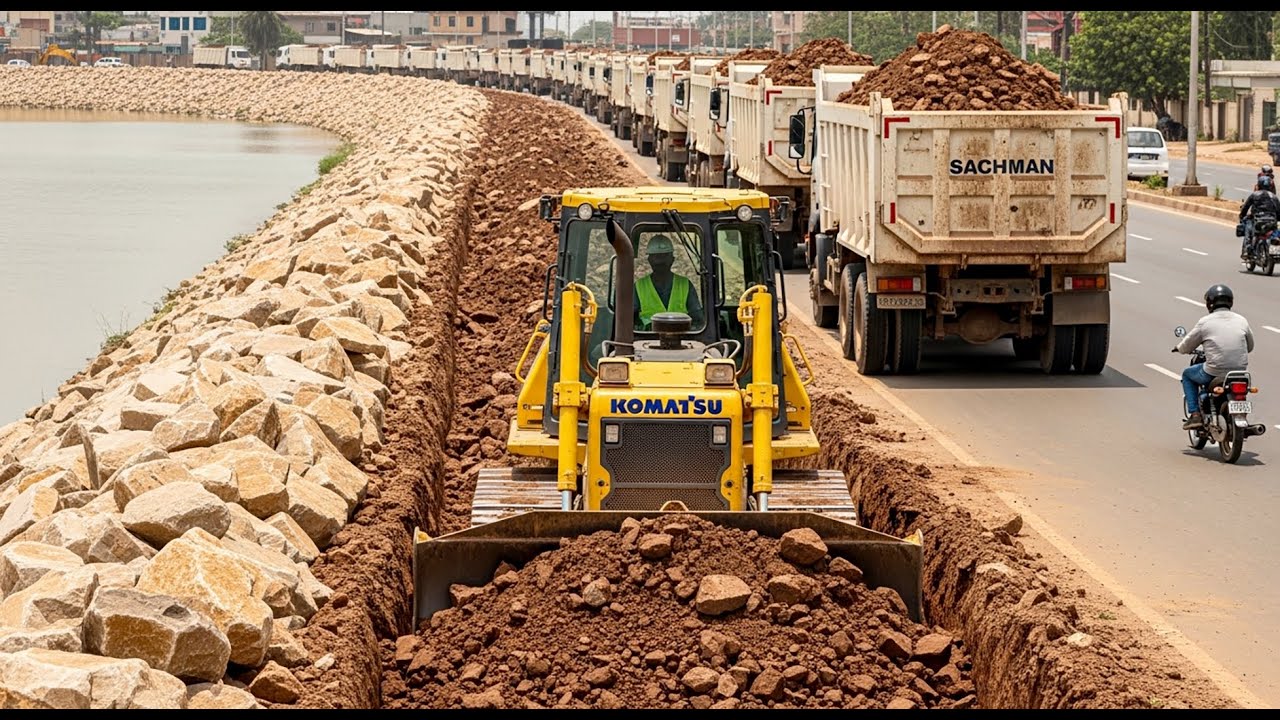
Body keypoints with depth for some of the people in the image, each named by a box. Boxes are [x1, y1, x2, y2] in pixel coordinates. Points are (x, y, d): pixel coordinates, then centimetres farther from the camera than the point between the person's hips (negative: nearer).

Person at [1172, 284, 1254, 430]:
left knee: (1187, 374, 26)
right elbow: (1249, 347, 17)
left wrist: (1179, 347, 28)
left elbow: (1186, 347, 4)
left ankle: (1194, 415, 13)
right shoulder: (1241, 320, 4)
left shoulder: (1205, 322, -6)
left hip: (1214, 372, -4)